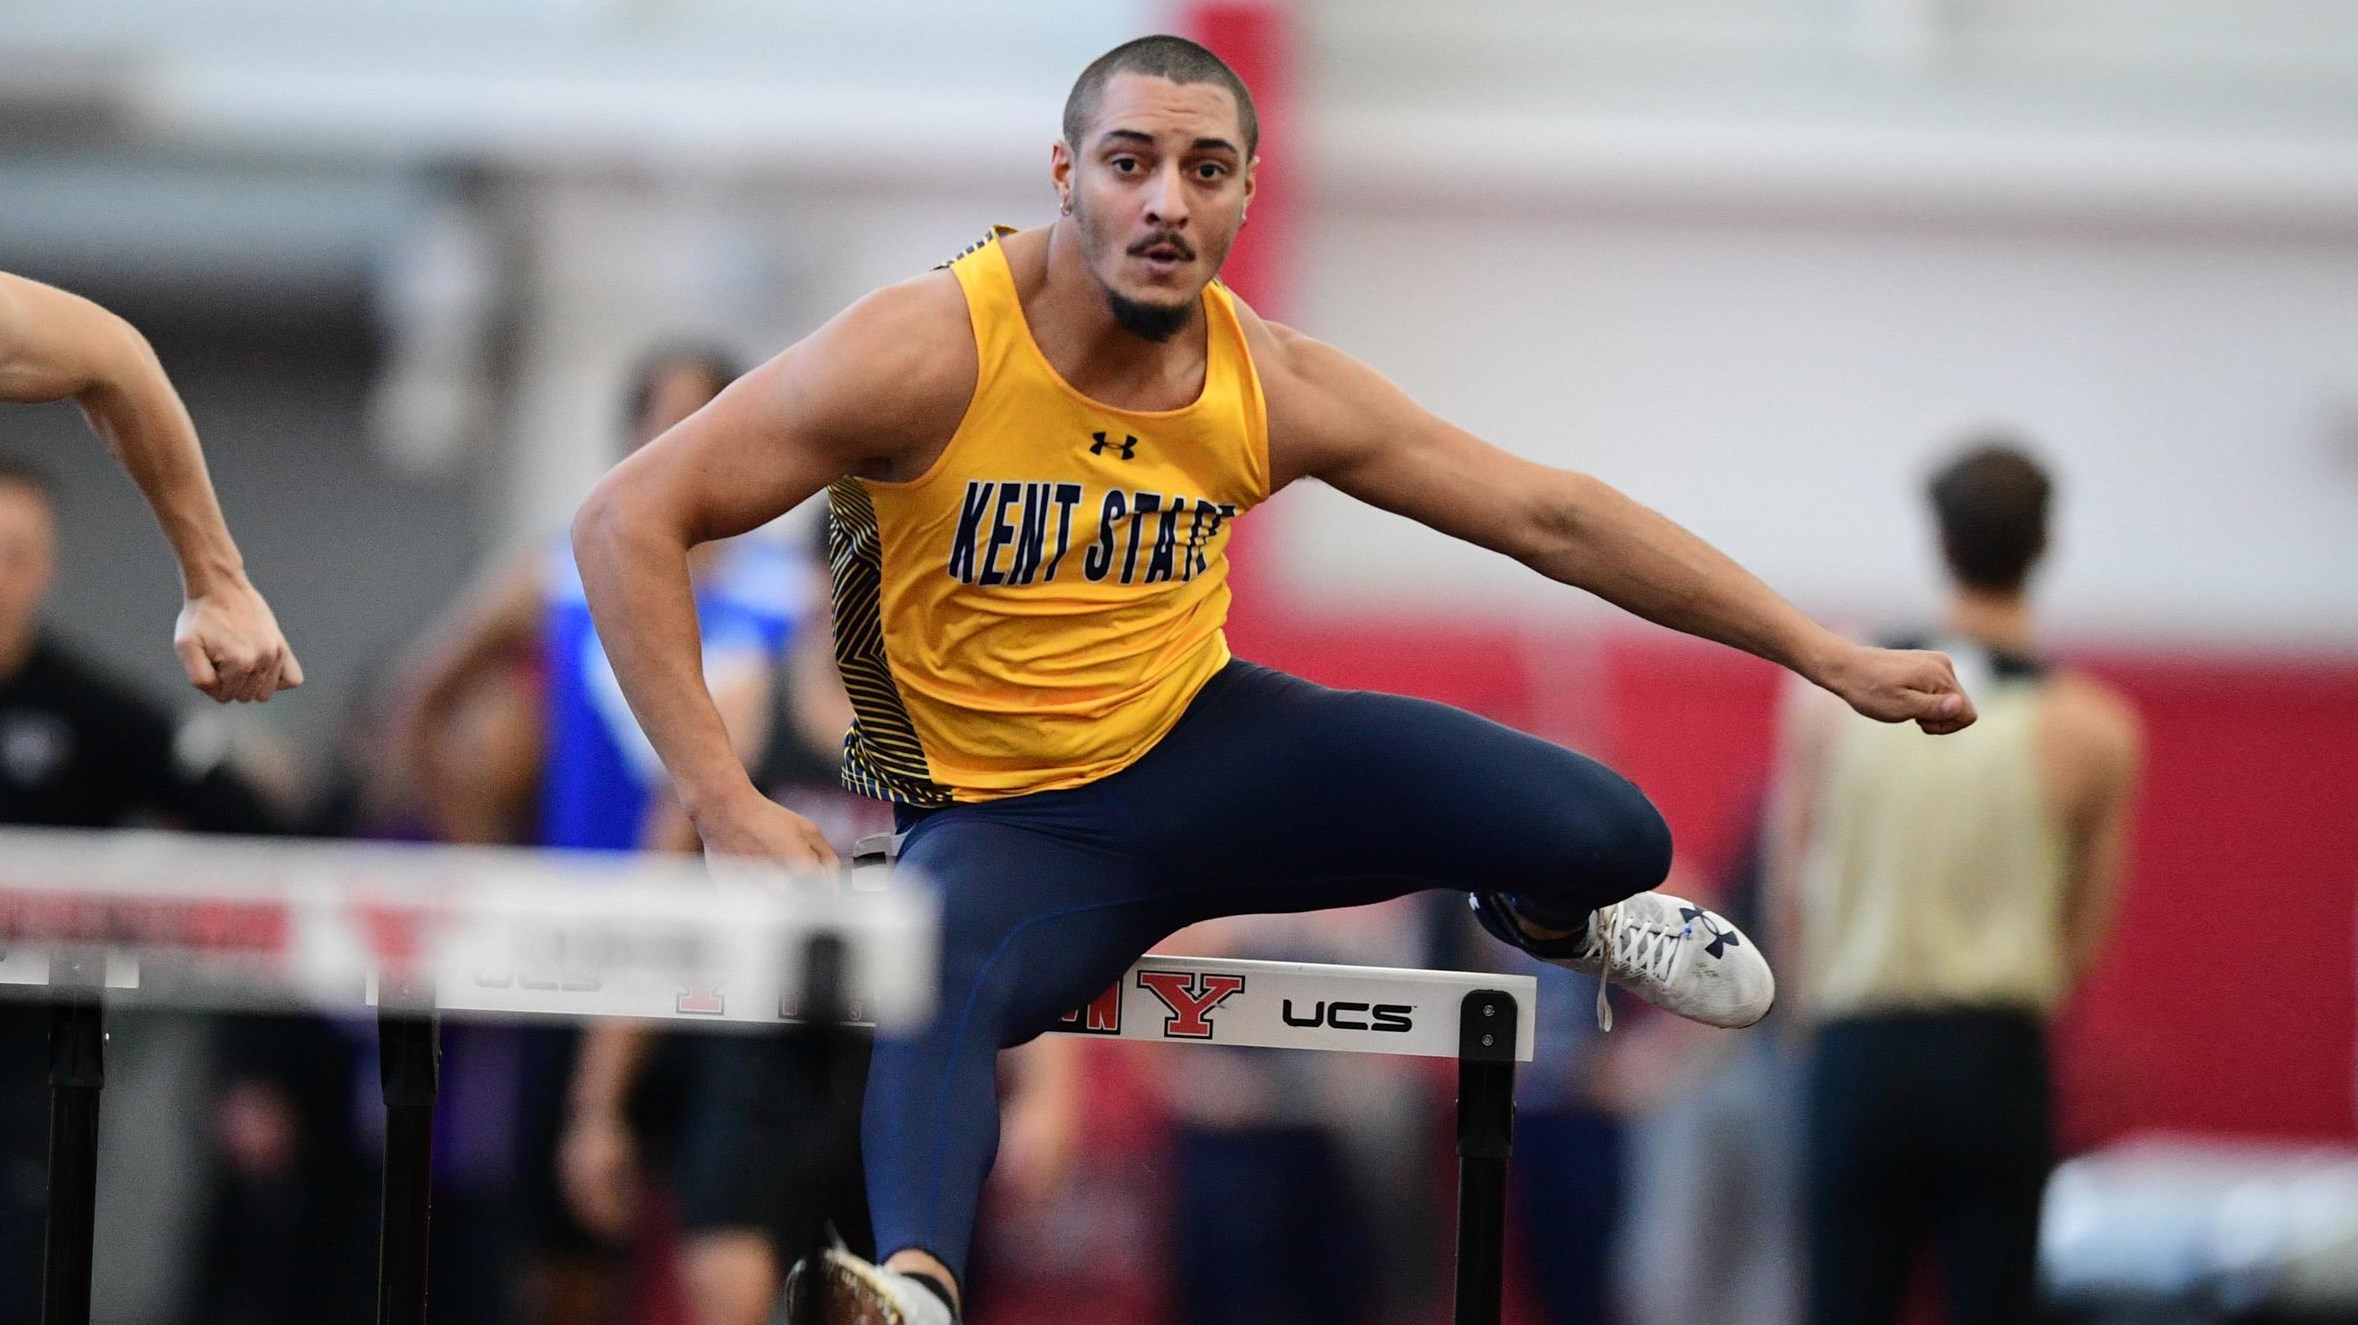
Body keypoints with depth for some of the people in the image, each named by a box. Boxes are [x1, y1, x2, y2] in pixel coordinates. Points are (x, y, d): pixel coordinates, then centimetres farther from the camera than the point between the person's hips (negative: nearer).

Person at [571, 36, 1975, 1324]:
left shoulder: (1274, 385, -6)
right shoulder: (934, 352, -19)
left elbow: (1548, 516, 2)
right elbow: (630, 519, -20)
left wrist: (1833, 659, 3)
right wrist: (728, 807, -29)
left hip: (1203, 744, 4)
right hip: (1006, 819, -4)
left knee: (1615, 837, -9)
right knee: (931, 996, -41)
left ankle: (1543, 914, 28)